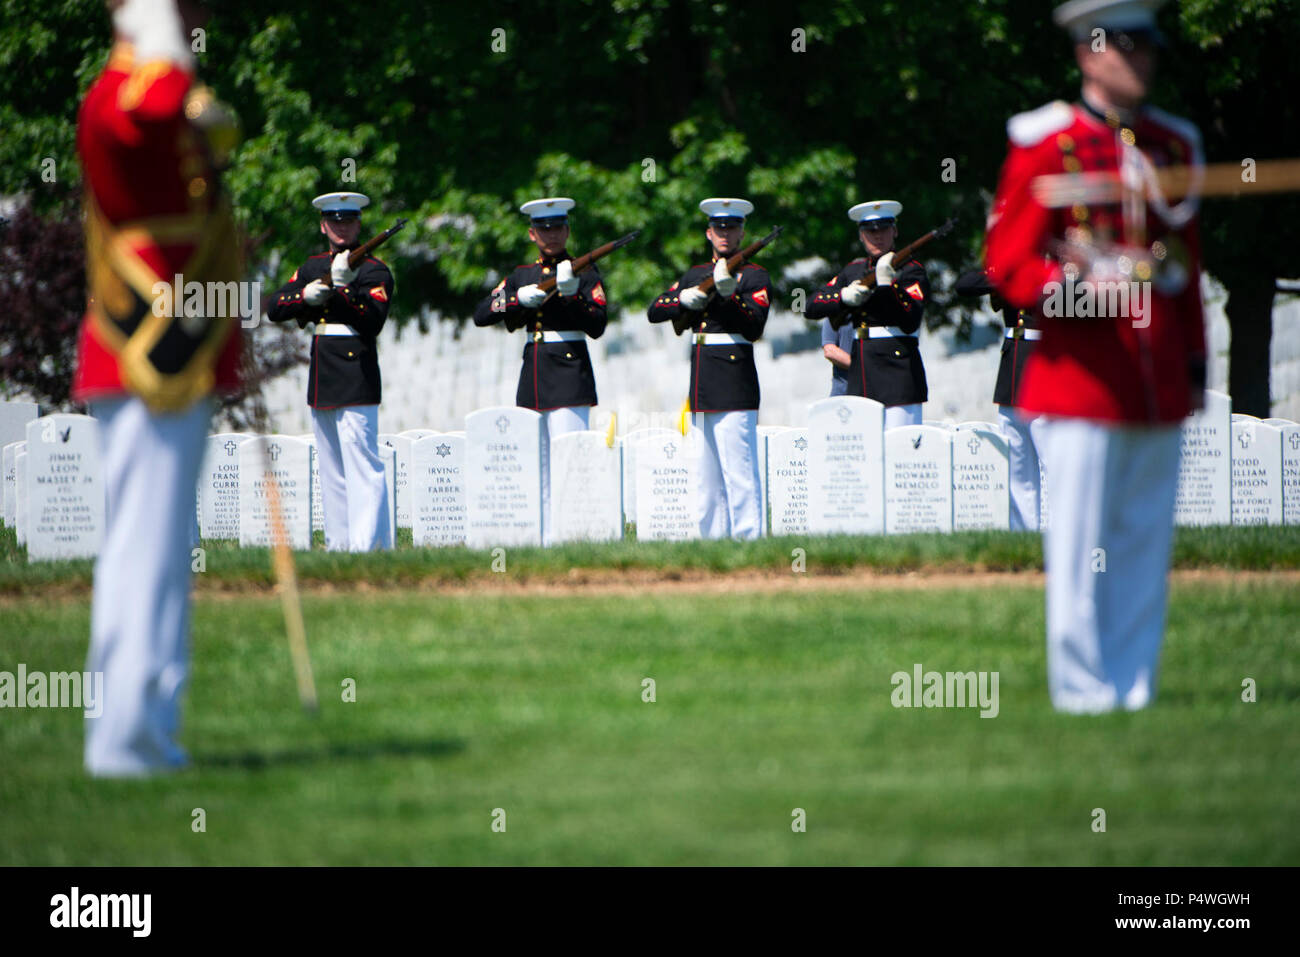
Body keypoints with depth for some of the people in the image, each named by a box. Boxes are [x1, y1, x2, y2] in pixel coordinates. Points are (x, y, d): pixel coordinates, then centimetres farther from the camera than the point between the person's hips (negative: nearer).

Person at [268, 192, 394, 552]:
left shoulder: (374, 271, -3)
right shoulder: (312, 267, 16)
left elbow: (373, 322, -16)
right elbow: (274, 309, 11)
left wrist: (344, 287, -26)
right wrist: (306, 296, -8)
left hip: (356, 375, -7)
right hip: (321, 379, 7)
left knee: (362, 461, -13)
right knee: (331, 467, 10)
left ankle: (368, 543, -18)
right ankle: (338, 542, 14)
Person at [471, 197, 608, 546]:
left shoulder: (584, 271, 2)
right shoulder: (521, 275, 16)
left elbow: (597, 327, -7)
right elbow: (481, 315, 7)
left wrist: (572, 294, -21)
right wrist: (519, 299, -8)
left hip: (570, 373, -5)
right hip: (532, 376, 5)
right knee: (537, 466, 5)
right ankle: (543, 541, 8)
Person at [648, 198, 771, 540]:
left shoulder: (754, 276, -1)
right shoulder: (695, 275, 18)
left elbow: (754, 328, -13)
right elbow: (655, 312, 14)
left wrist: (729, 294, -25)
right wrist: (685, 299, -4)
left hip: (735, 385, -7)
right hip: (702, 389, 7)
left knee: (740, 475, -11)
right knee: (707, 478, 9)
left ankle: (747, 541, -12)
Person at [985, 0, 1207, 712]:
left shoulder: (1173, 145, 14)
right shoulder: (1045, 144, -3)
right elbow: (1007, 262, -4)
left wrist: (1195, 363, 15)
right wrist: (1072, 288, -22)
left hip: (1159, 379, 5)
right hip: (1081, 365, -5)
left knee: (1146, 539, 6)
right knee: (1080, 540, -4)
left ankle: (1134, 686, 12)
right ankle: (1084, 688, 2)